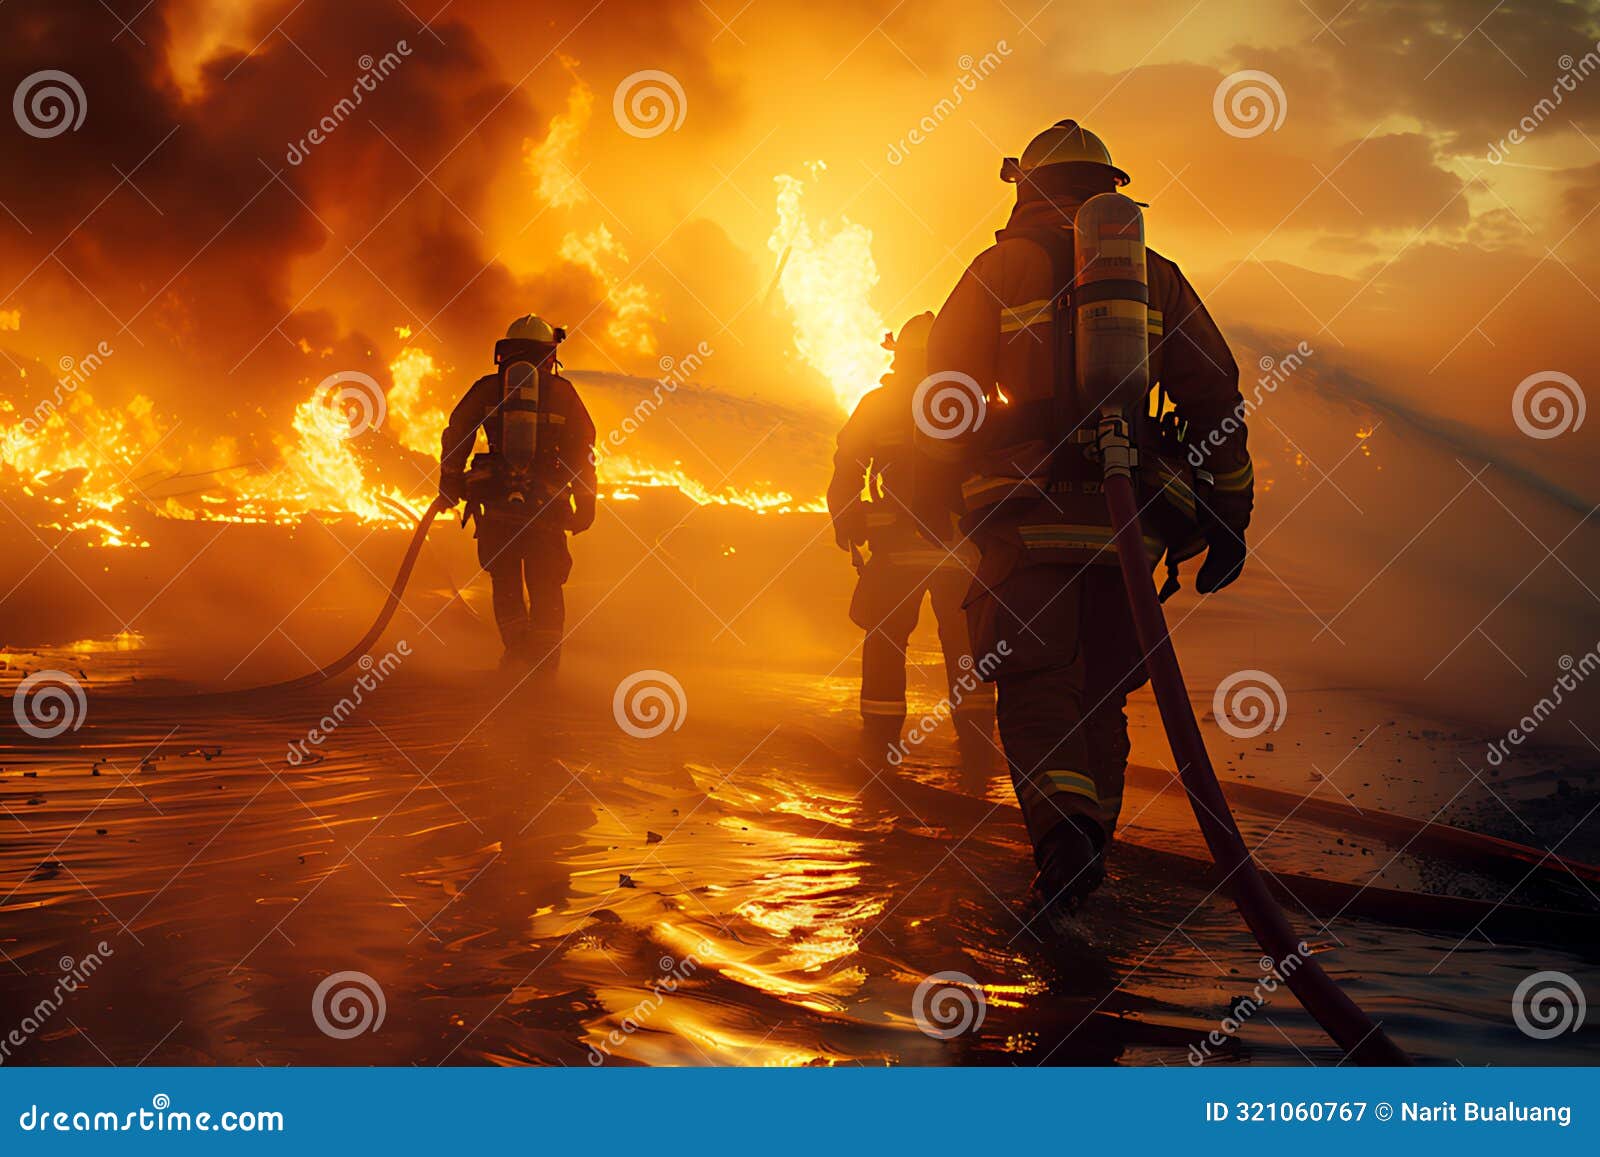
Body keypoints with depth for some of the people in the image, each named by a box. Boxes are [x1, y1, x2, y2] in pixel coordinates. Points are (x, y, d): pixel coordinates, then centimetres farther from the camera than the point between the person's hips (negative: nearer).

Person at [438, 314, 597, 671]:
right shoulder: (562, 391, 8)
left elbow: (455, 435, 9)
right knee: (545, 584, 10)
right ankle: (545, 657, 4)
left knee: (506, 579, 12)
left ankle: (516, 646, -3)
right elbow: (583, 449, 7)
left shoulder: (487, 388, 9)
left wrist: (449, 485, 18)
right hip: (546, 506, 0)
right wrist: (586, 504, 12)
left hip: (497, 502, 0)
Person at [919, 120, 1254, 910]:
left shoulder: (1002, 267, 7)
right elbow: (1215, 395, 11)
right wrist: (1226, 516, 14)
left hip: (1028, 512, -3)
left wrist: (966, 479, 19)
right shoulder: (1156, 276, 15)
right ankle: (1088, 844, 18)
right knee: (1100, 687, 14)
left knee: (1034, 684, -4)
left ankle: (1065, 834, -25)